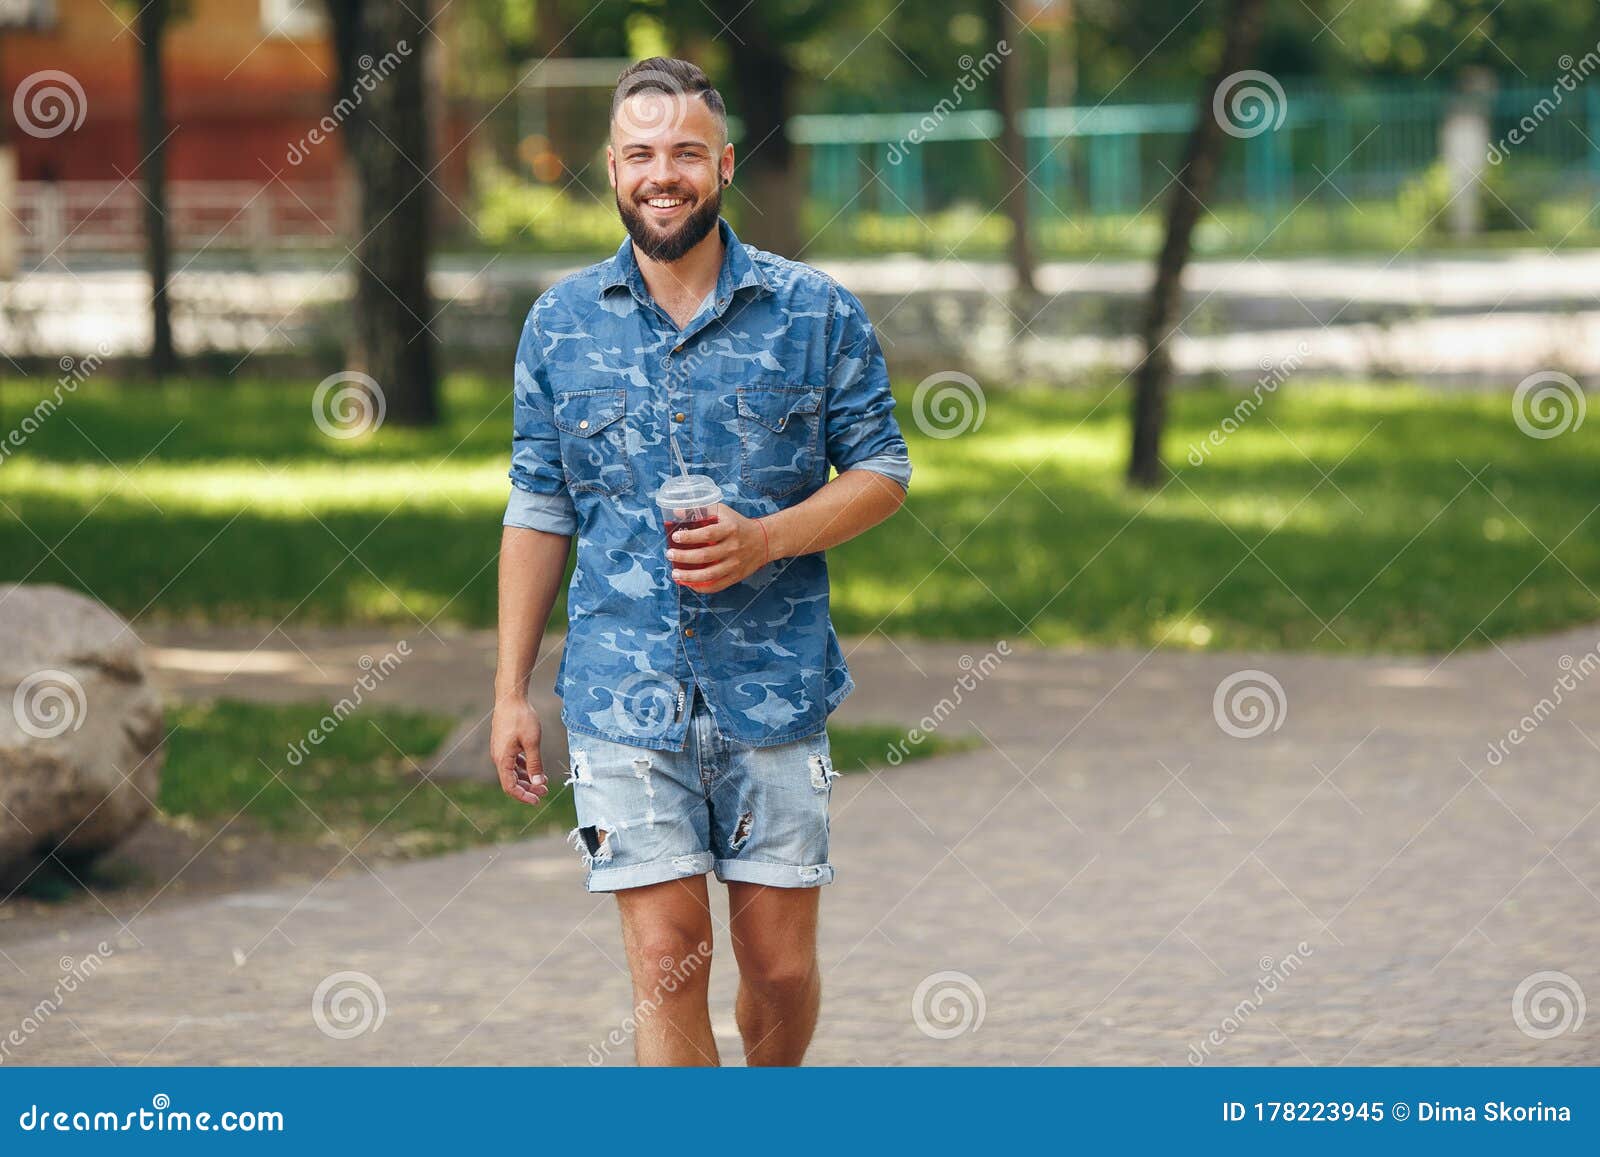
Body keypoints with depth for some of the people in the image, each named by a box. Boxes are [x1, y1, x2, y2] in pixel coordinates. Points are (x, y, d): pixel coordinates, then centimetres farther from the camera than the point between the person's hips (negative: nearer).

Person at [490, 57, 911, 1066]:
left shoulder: (817, 313, 1)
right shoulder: (561, 323, 6)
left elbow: (882, 472, 5)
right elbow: (538, 514, 10)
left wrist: (765, 539, -13)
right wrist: (512, 692, 6)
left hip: (774, 689, 0)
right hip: (624, 694, 0)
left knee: (781, 965, 6)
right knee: (667, 966, -5)